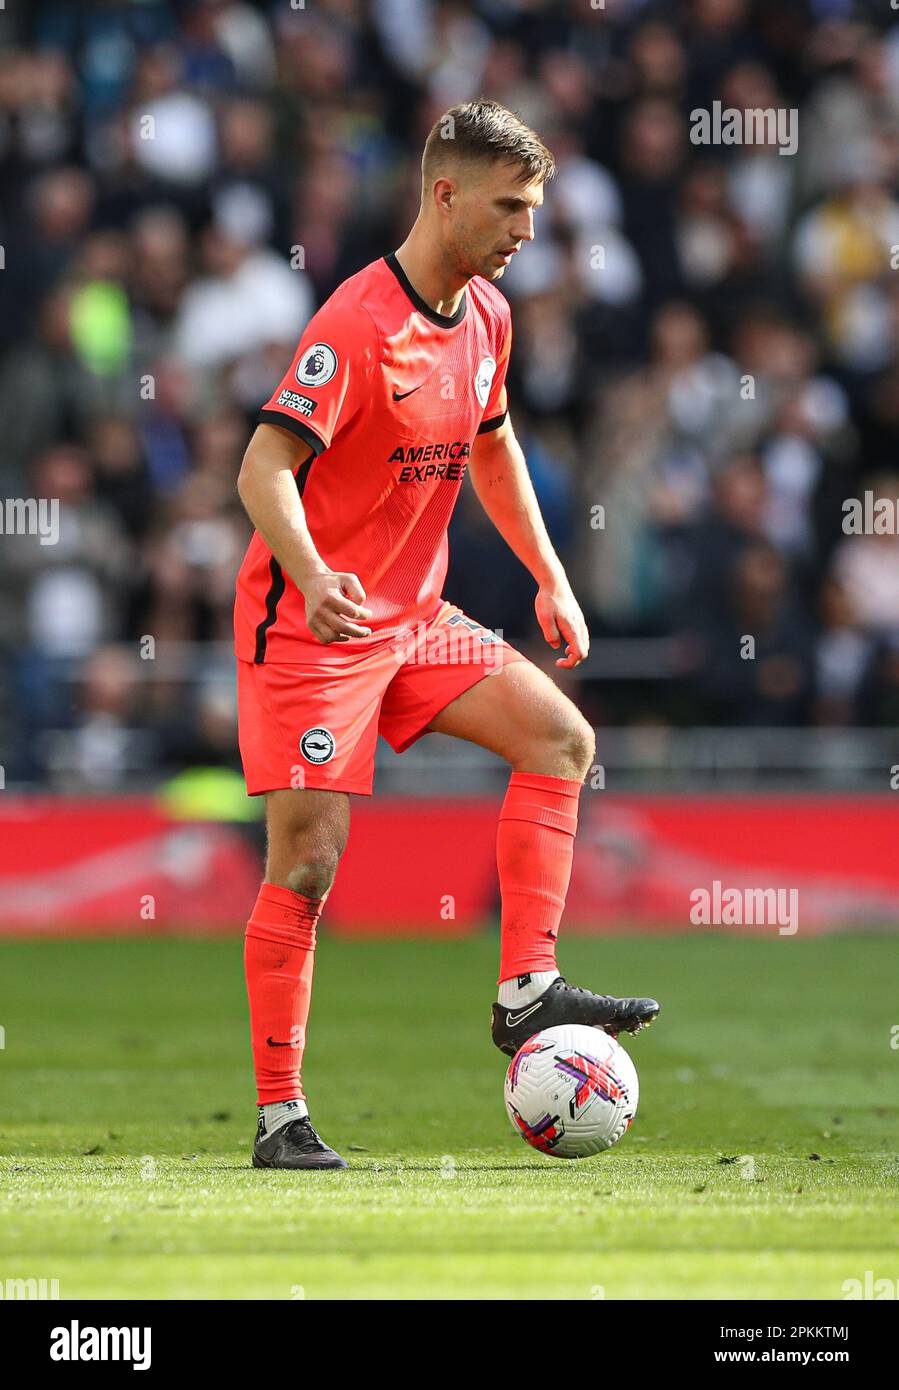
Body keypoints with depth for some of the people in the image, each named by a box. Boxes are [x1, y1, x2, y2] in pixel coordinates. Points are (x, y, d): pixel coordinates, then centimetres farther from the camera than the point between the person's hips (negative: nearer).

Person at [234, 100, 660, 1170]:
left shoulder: (486, 316, 5)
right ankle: (279, 1115, -3)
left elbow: (491, 447, 23)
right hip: (309, 626, -8)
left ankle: (526, 990, -1)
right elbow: (264, 468, -26)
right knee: (308, 861, -9)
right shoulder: (359, 322, -20)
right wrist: (313, 579, -42)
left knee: (561, 738, -1)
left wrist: (549, 578, 19)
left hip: (411, 618, 8)